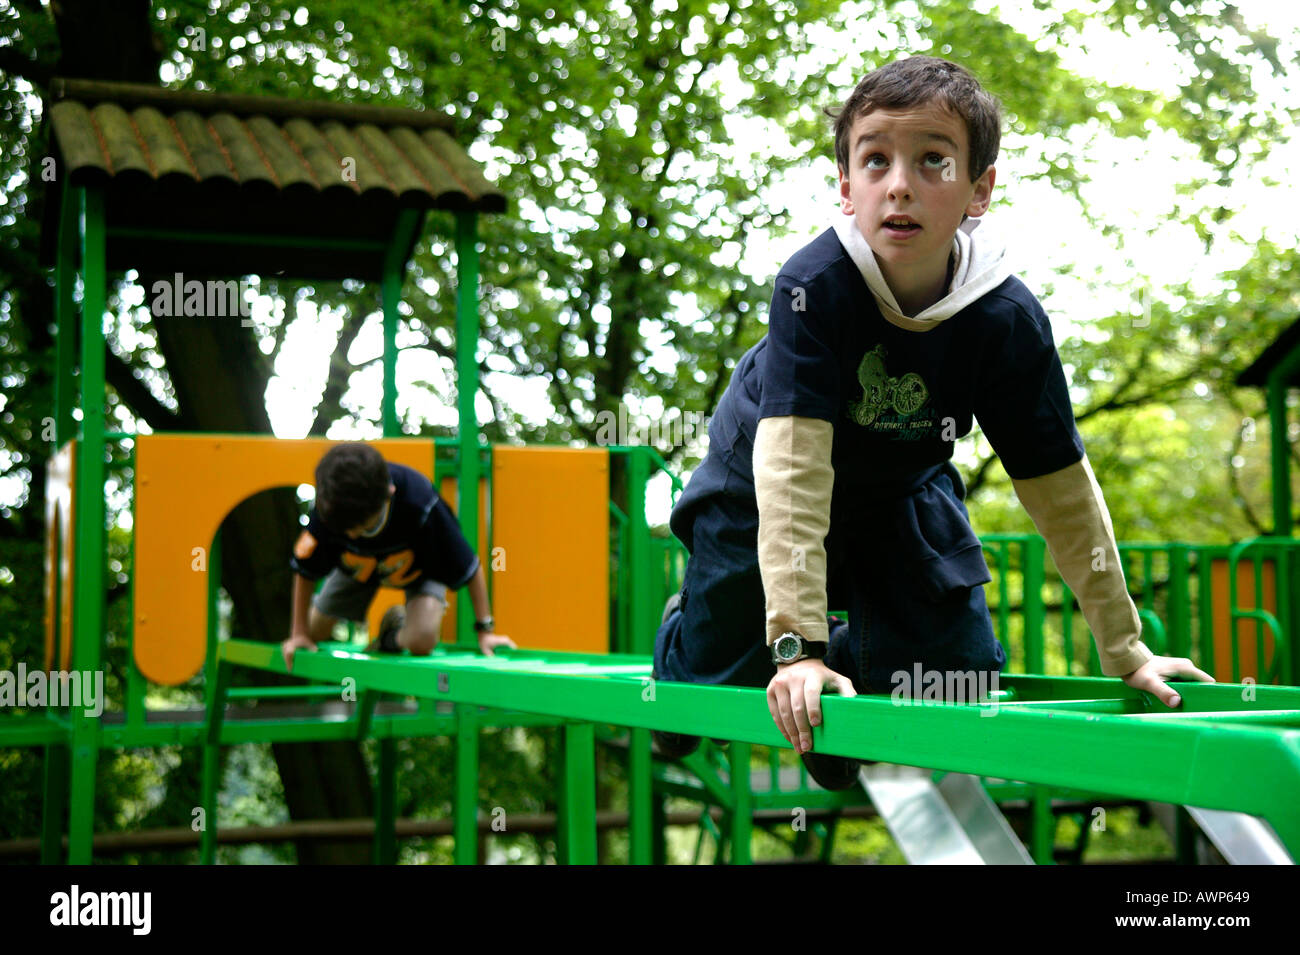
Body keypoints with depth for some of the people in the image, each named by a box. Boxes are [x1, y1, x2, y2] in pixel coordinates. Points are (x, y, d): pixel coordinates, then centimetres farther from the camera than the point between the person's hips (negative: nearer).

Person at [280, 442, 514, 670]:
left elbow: (468, 568, -30)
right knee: (313, 634, 8)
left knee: (421, 642, -27)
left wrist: (484, 630, -26)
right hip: (355, 567, 3)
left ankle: (395, 634, 11)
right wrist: (299, 632, -13)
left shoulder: (421, 506, -45)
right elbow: (305, 570, -17)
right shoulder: (328, 510, -38)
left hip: (419, 567, -3)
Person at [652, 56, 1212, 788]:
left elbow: (1062, 490, -18)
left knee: (959, 676, -3)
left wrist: (1125, 650, -12)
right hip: (762, 492, -2)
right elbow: (794, 466, -40)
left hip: (903, 495, 3)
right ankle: (684, 626, 42)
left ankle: (848, 654, 28)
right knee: (713, 671, 4)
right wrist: (794, 643, -46)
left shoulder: (1010, 319, -27)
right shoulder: (814, 288, -35)